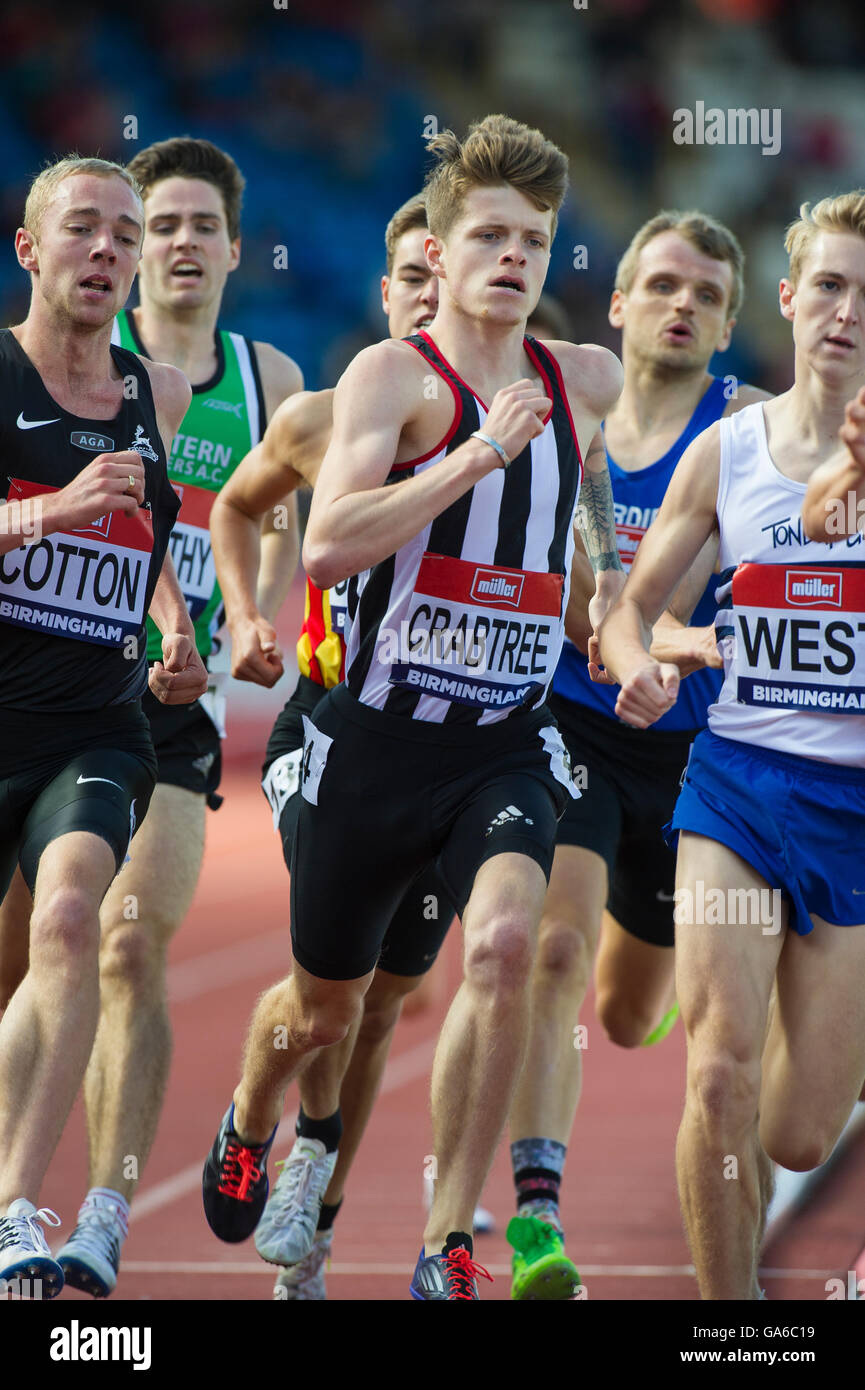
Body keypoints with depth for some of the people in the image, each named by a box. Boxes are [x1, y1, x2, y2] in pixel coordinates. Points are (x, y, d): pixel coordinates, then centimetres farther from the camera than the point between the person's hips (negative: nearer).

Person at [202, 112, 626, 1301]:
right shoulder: (394, 375, -10)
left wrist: (609, 564, 22)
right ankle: (248, 1129, 51)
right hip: (379, 739, -2)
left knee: (503, 942, -26)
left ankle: (449, 1246, -19)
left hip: (508, 745, 2)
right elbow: (328, 545, -25)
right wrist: (474, 457, -29)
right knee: (324, 1007, 15)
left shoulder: (586, 379, 6)